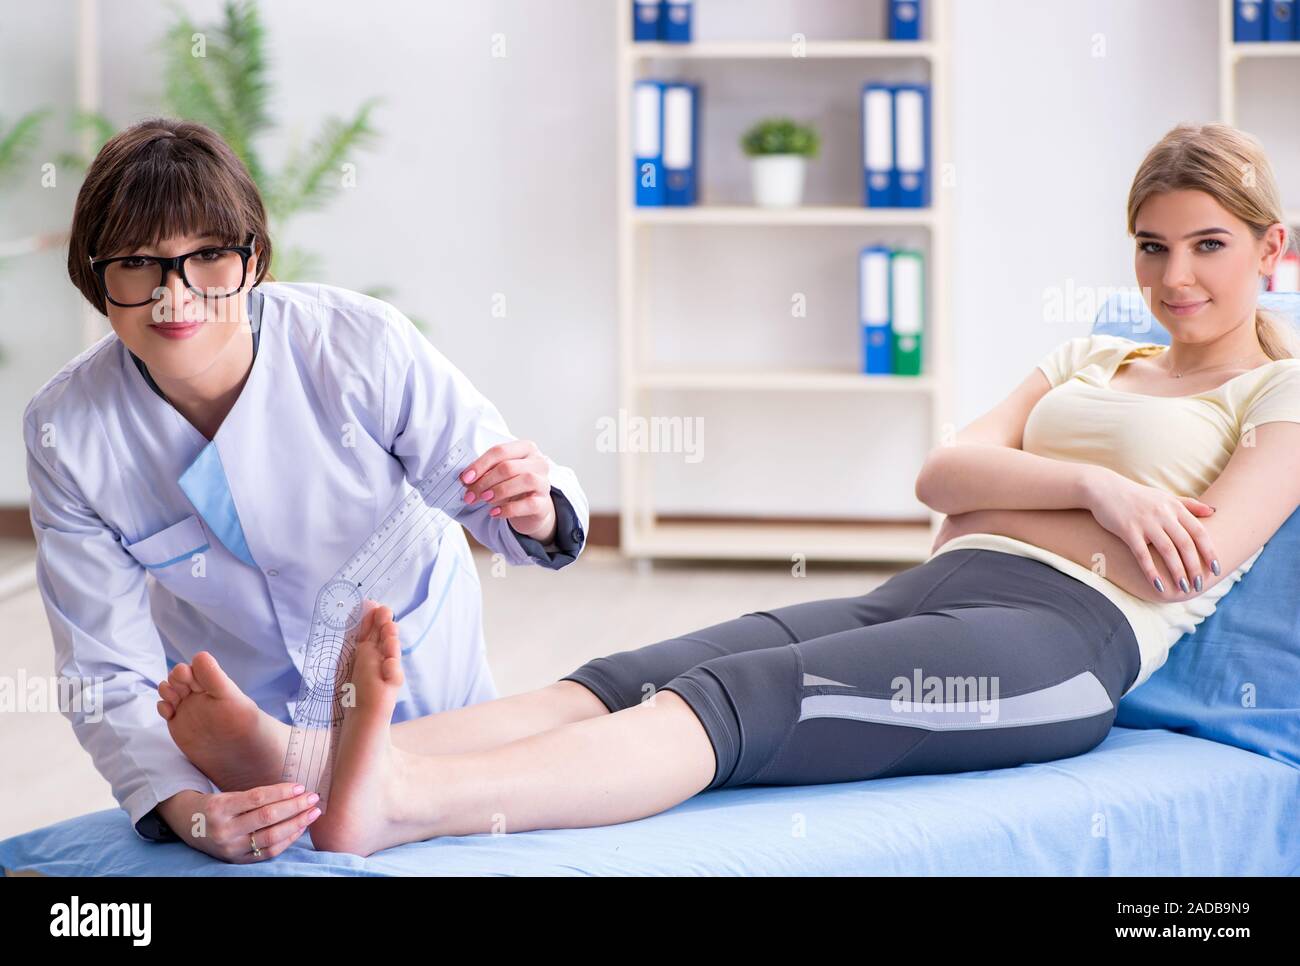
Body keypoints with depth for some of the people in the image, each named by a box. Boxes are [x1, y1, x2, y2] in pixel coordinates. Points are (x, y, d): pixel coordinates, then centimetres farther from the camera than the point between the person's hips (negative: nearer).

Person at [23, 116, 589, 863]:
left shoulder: (362, 345, -28)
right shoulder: (65, 435, -23)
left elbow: (485, 493, -17)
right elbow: (109, 675, -21)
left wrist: (537, 516, -42)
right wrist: (179, 803, -40)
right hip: (239, 732, 0)